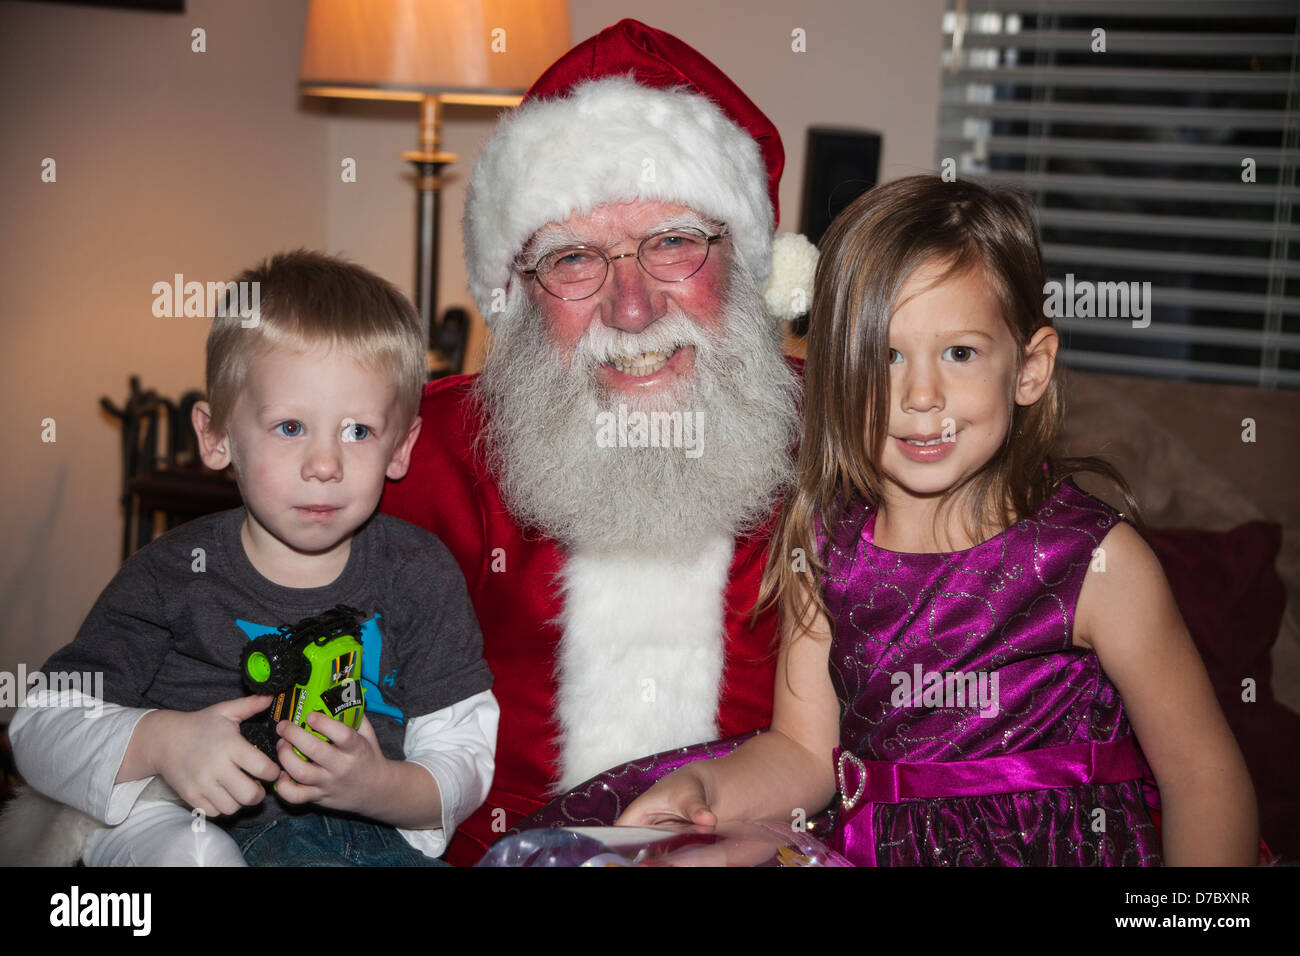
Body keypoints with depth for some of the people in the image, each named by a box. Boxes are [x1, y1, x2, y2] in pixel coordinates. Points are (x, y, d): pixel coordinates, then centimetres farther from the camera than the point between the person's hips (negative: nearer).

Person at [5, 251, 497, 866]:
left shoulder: (421, 576, 4)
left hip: (373, 834, 1)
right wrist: (161, 742, -19)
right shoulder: (172, 576, 1)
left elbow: (468, 759, 2)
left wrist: (381, 788, -20)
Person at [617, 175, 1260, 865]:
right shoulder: (820, 550, 0)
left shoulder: (1099, 564, -12)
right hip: (878, 853, 3)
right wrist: (703, 787, -15)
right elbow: (804, 752, 2)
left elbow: (1203, 775, -7)